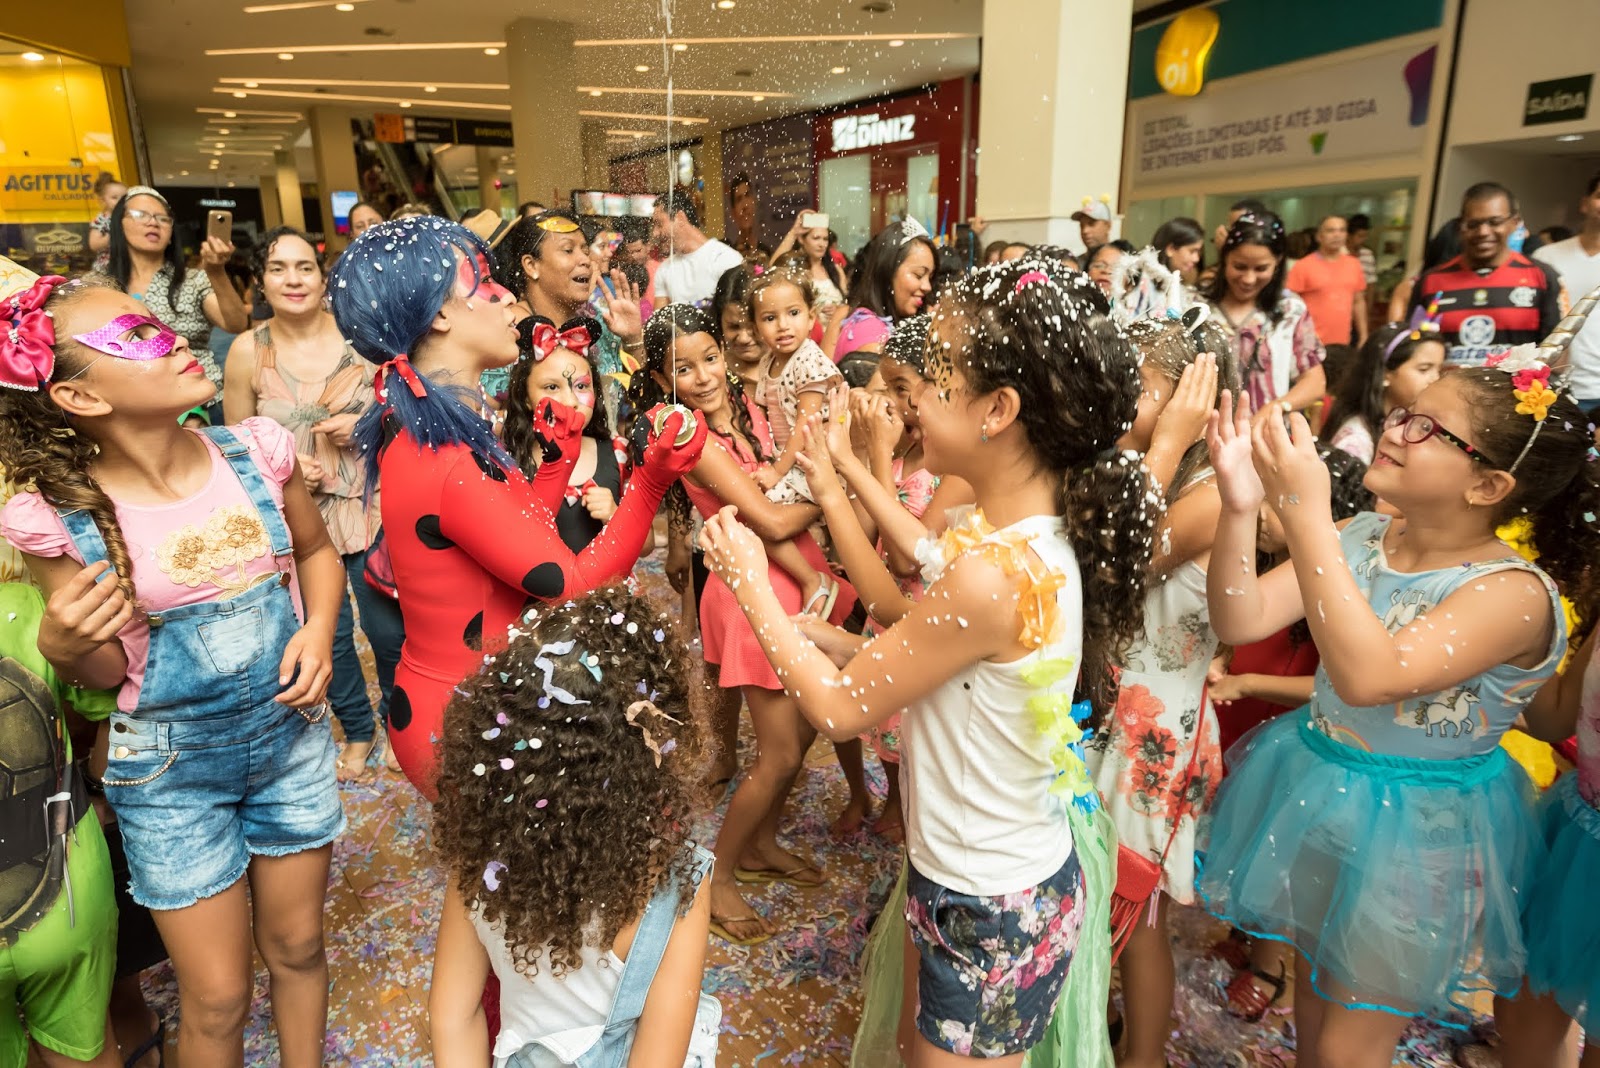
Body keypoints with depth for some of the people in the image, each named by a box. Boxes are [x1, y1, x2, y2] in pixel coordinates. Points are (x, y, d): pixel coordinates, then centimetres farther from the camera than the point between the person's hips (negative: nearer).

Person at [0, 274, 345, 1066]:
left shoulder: (256, 451, -12)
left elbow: (316, 550, 8)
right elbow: (105, 671, -3)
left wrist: (319, 630, -9)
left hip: (292, 731, 3)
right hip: (173, 765, -2)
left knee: (297, 948, 20)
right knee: (216, 1000, 12)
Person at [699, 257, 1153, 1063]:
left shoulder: (993, 573, -34)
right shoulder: (1039, 531, -5)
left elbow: (842, 709, -22)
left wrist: (751, 584, -12)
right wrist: (812, 636, -1)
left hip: (990, 915, -8)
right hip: (996, 875, 8)